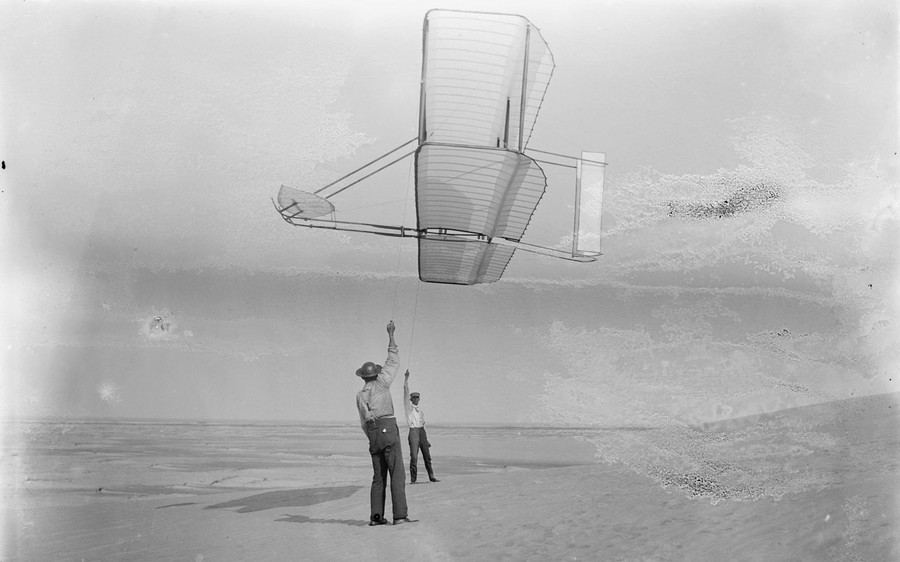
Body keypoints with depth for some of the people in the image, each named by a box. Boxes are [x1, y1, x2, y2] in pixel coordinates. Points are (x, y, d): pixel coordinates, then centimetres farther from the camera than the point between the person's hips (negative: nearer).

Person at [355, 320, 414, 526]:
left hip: (372, 434, 5)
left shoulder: (360, 396, 17)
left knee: (378, 476, 9)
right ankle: (399, 515, -15)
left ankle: (376, 516, 1)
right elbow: (393, 362, 10)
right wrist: (390, 335, 16)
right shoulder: (381, 383, 3)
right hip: (388, 429, -5)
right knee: (397, 473, -7)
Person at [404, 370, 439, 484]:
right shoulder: (408, 406, 6)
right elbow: (406, 390, -4)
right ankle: (413, 479, -5)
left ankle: (431, 476, 16)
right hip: (413, 432, -5)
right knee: (414, 456, -10)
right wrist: (406, 378, -9)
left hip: (422, 431, 5)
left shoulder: (420, 411, 20)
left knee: (427, 456, 7)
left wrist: (427, 440, 17)